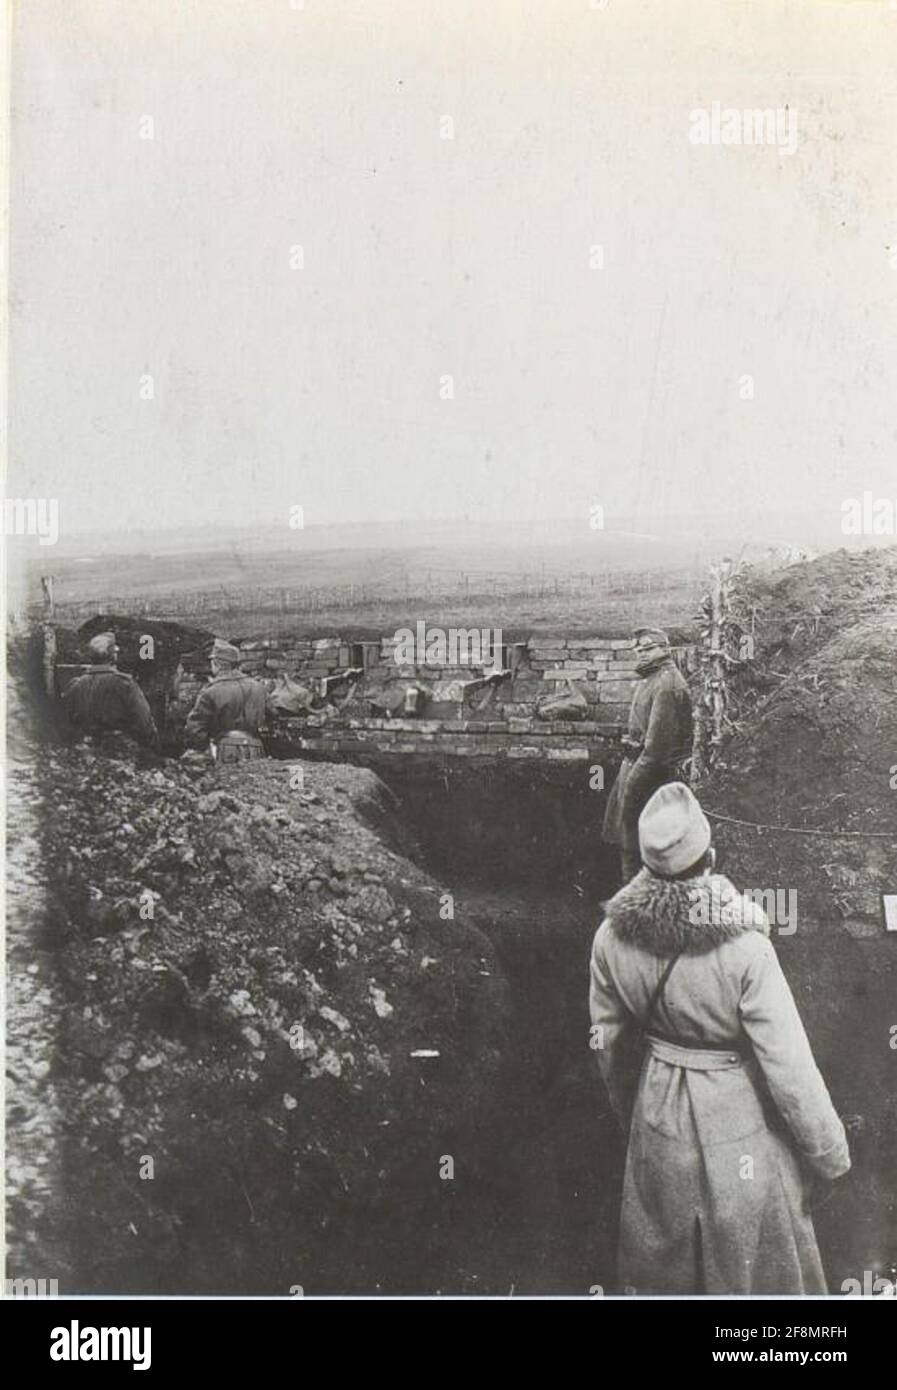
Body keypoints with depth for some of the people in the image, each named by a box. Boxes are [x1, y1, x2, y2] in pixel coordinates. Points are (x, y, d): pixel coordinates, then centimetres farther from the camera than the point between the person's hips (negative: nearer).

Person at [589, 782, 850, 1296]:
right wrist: (830, 1152, -6)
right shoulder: (744, 949, -29)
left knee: (661, 1267, 25)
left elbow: (608, 1043, 0)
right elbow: (789, 1067, -21)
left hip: (660, 1117, 4)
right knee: (752, 1266, 18)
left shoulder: (613, 936, -15)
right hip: (739, 1129, -4)